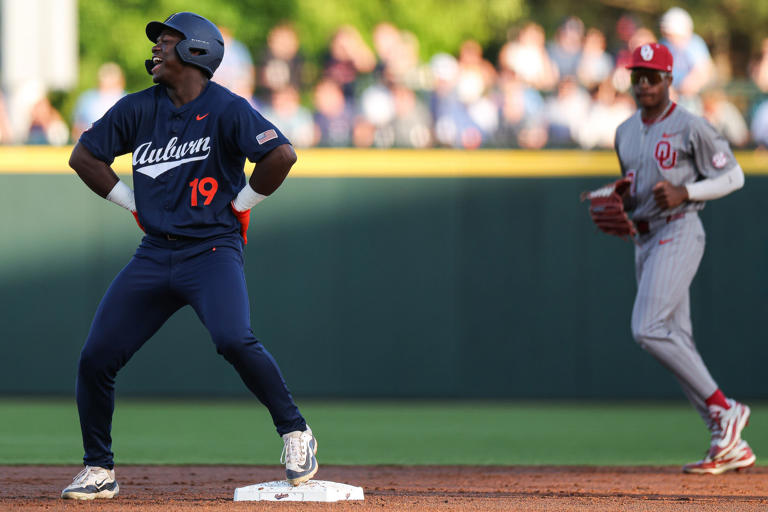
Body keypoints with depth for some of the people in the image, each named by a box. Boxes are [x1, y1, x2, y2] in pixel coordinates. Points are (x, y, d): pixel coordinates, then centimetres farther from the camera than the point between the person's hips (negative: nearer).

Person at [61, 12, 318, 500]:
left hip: (212, 250, -6)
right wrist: (132, 201, 10)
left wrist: (243, 204, -10)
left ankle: (296, 432, -10)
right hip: (154, 254, 6)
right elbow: (84, 155, 16)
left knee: (234, 339, -30)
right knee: (96, 358, -2)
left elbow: (282, 153, -19)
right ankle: (99, 472, 13)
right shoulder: (138, 109, 7)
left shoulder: (226, 109, -9)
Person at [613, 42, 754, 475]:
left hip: (679, 234, -9)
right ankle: (731, 444, 8)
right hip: (645, 239, 9)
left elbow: (733, 176, -6)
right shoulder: (626, 132, 14)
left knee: (649, 329, -21)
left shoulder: (691, 127, -9)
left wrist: (684, 192, -19)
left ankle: (723, 408, -12)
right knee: (675, 340, 5)